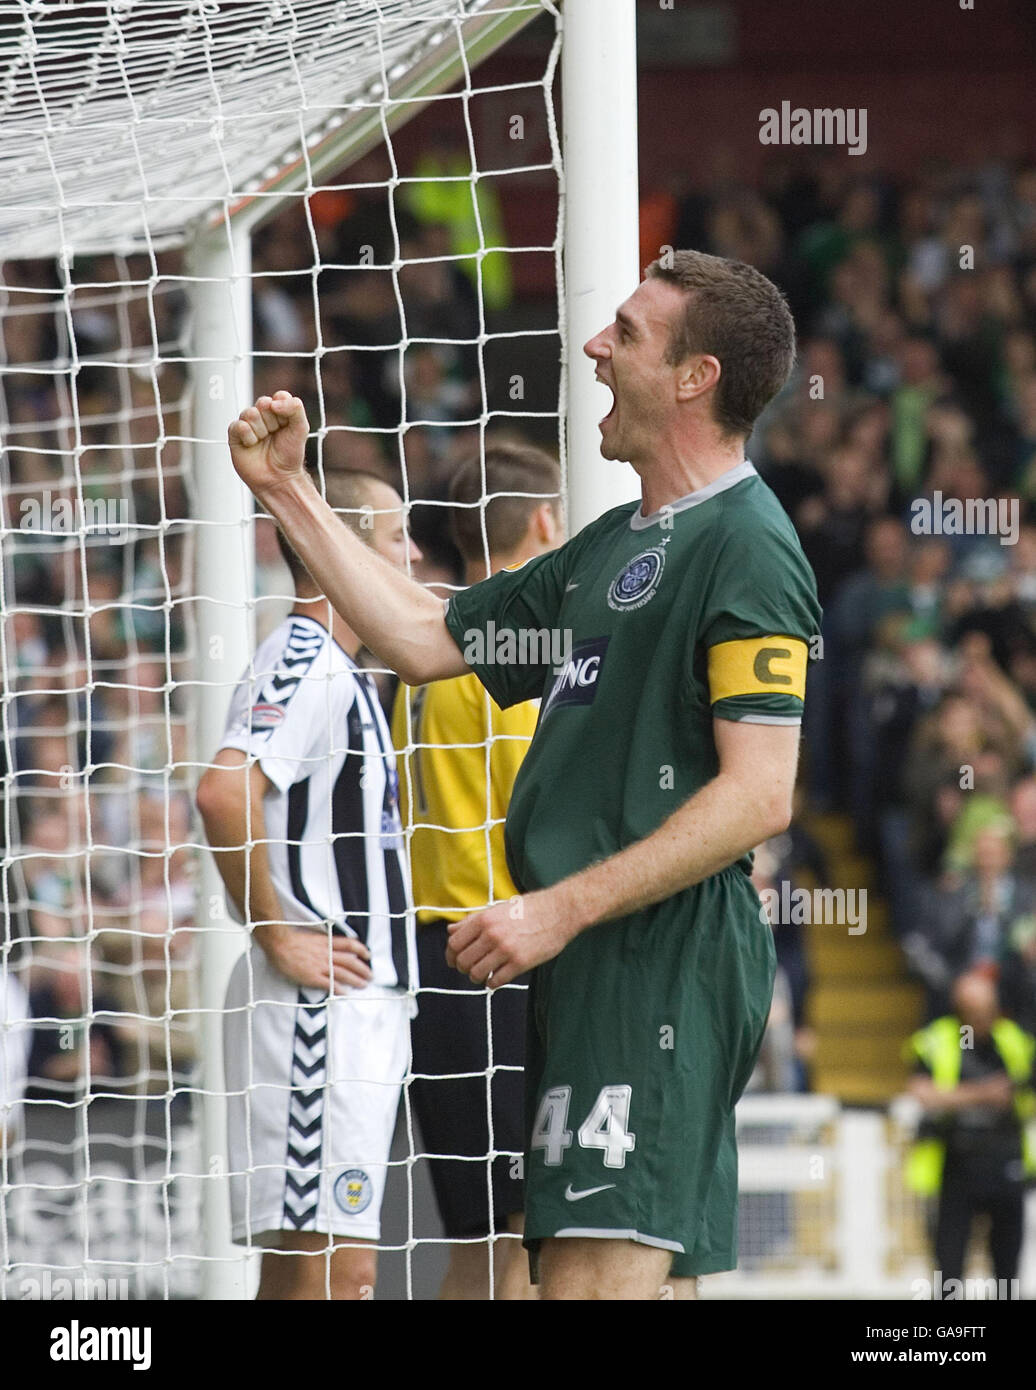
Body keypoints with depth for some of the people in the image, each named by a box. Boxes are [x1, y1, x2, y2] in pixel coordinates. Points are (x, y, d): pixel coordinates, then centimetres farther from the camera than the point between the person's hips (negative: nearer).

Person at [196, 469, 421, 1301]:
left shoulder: (335, 668, 20)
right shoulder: (305, 664, -13)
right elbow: (224, 792, -28)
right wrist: (276, 936, -21)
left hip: (360, 1006, 10)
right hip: (318, 1007, -10)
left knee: (310, 1272, 9)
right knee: (332, 1271, -14)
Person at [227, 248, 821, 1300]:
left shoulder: (746, 546, -9)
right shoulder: (611, 545, 22)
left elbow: (759, 797, -17)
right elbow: (424, 640, 28)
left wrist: (560, 909, -19)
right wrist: (288, 492, 25)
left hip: (667, 957, -10)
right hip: (589, 966, 10)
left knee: (597, 1279, -19)